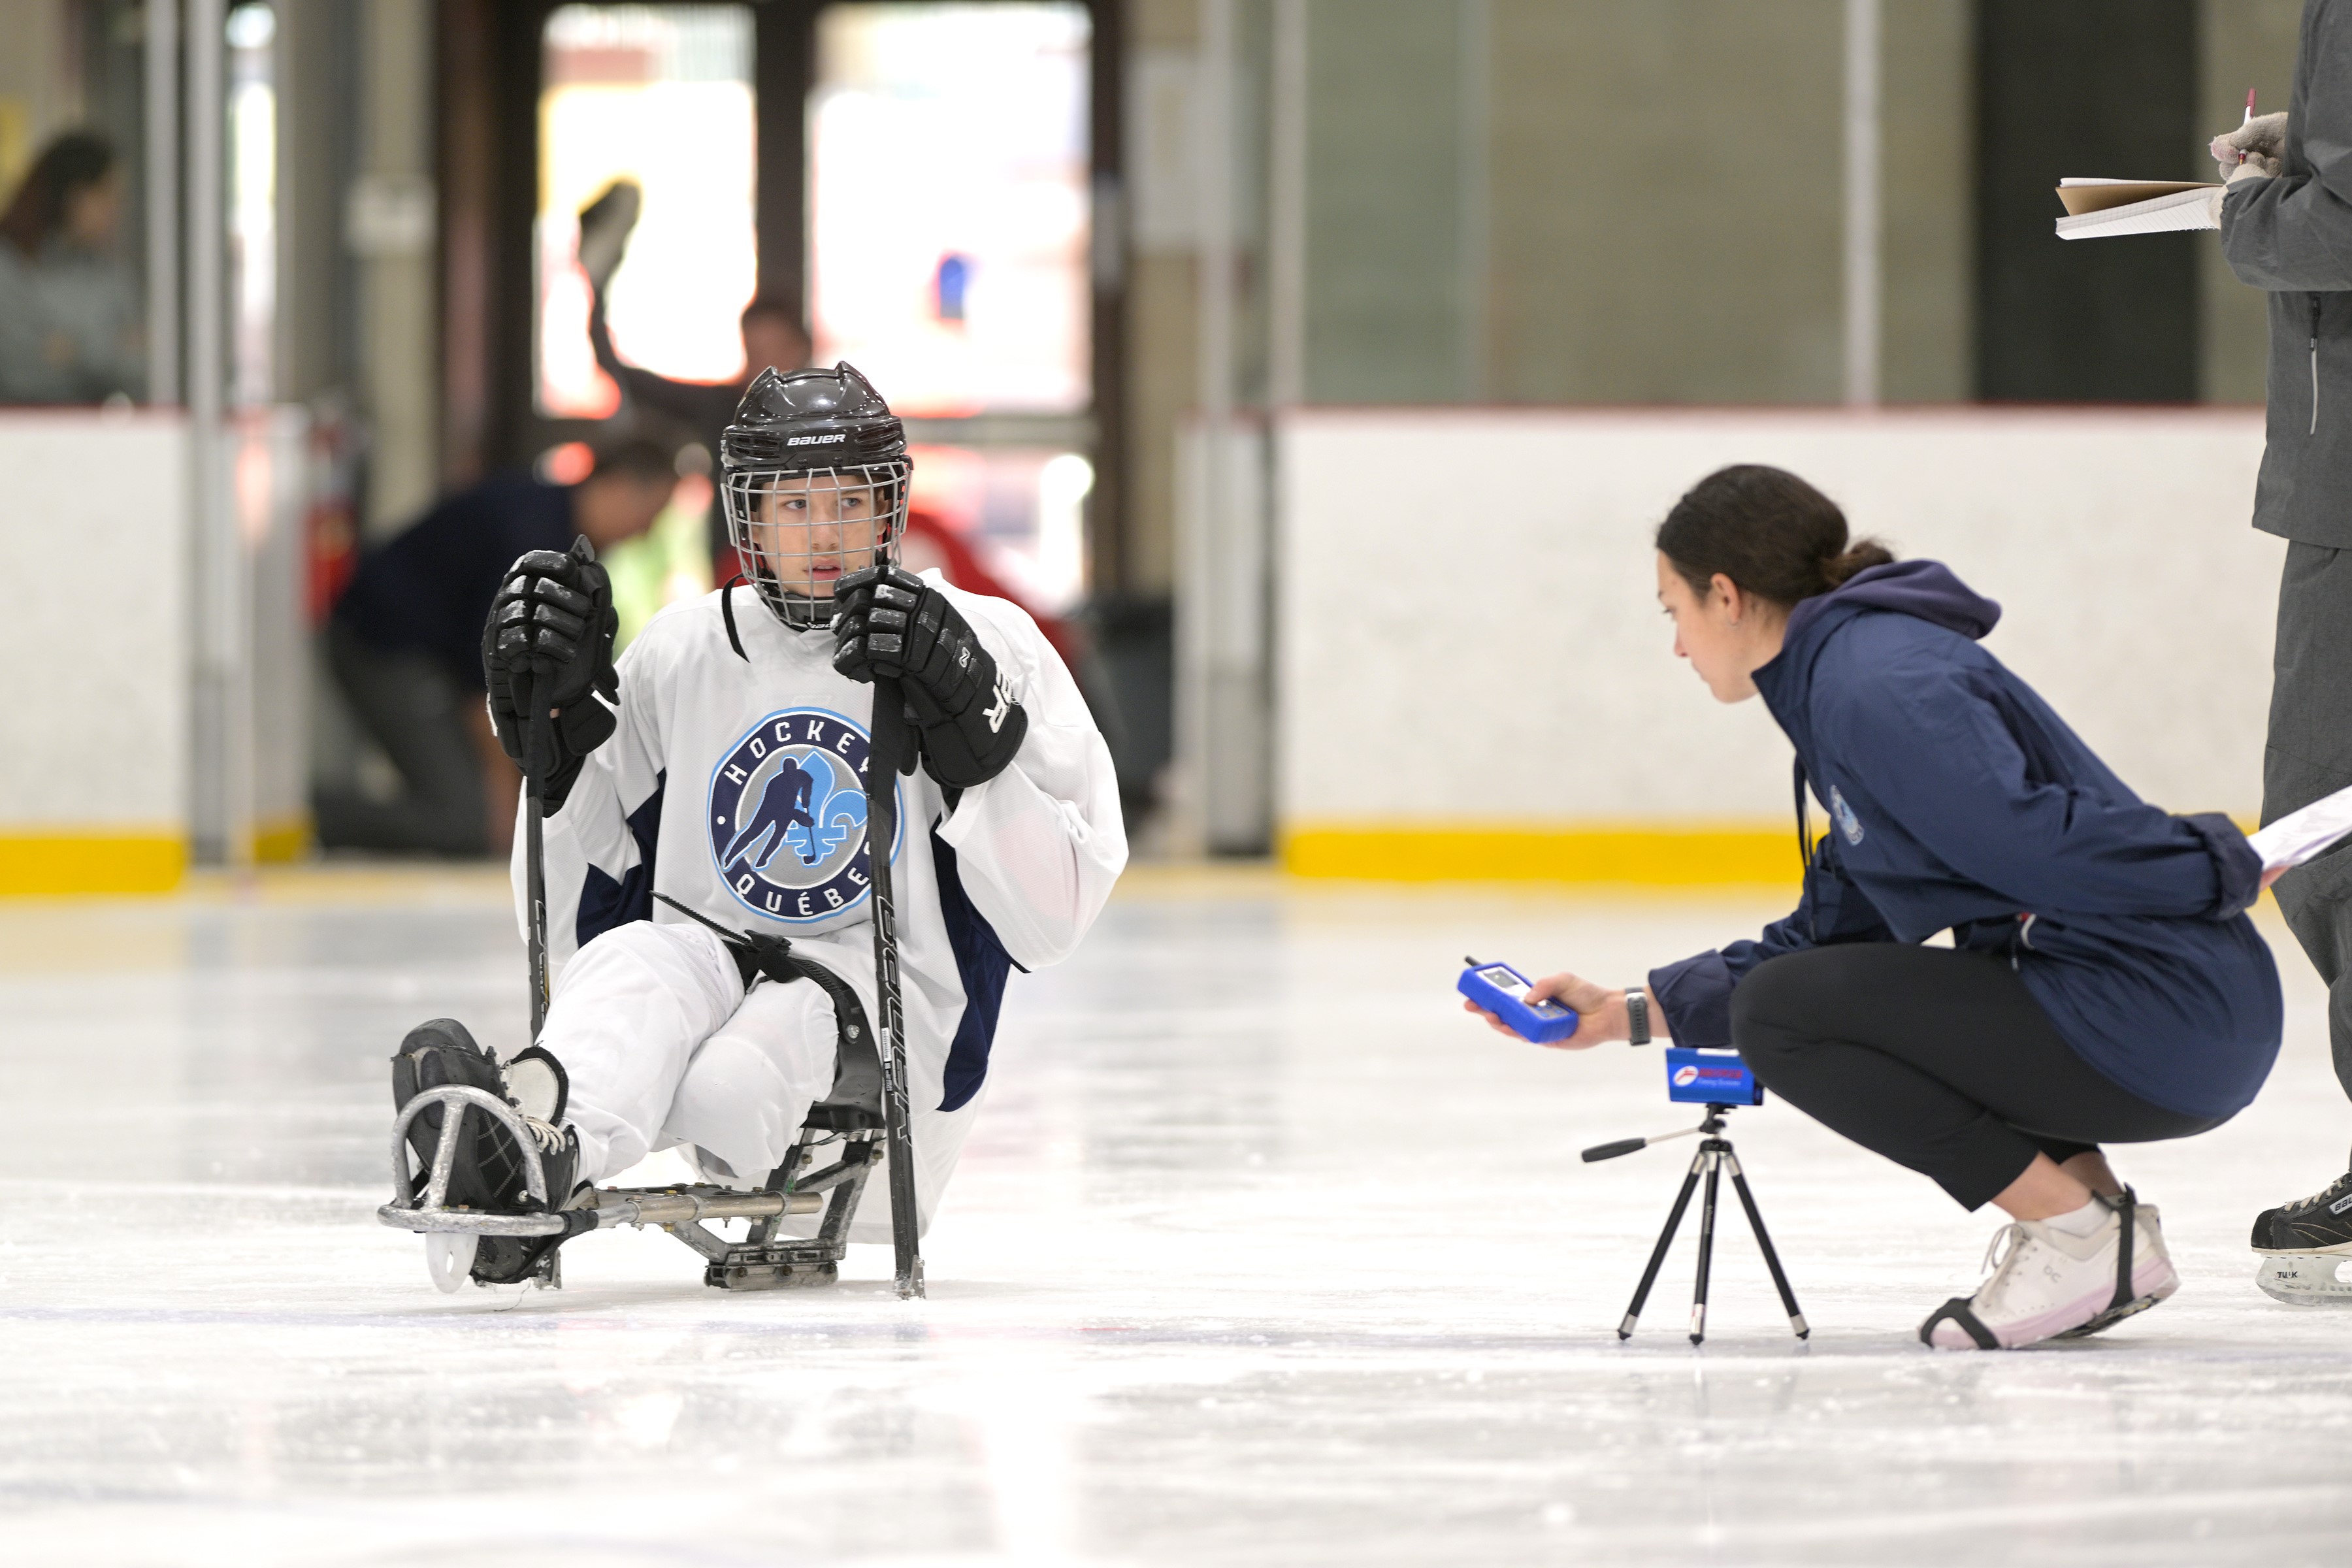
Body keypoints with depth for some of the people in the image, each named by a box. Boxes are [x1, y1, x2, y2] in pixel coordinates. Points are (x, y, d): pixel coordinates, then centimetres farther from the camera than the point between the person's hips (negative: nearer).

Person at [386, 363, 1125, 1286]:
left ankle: (549, 1153, -66)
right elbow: (574, 921, 15)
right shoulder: (680, 654, 14)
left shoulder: (986, 648, 5)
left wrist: (968, 728, -14)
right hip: (711, 983, 2)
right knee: (642, 961, -34)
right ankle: (535, 1120, -67)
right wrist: (557, 724, 3)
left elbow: (1051, 919, -2)